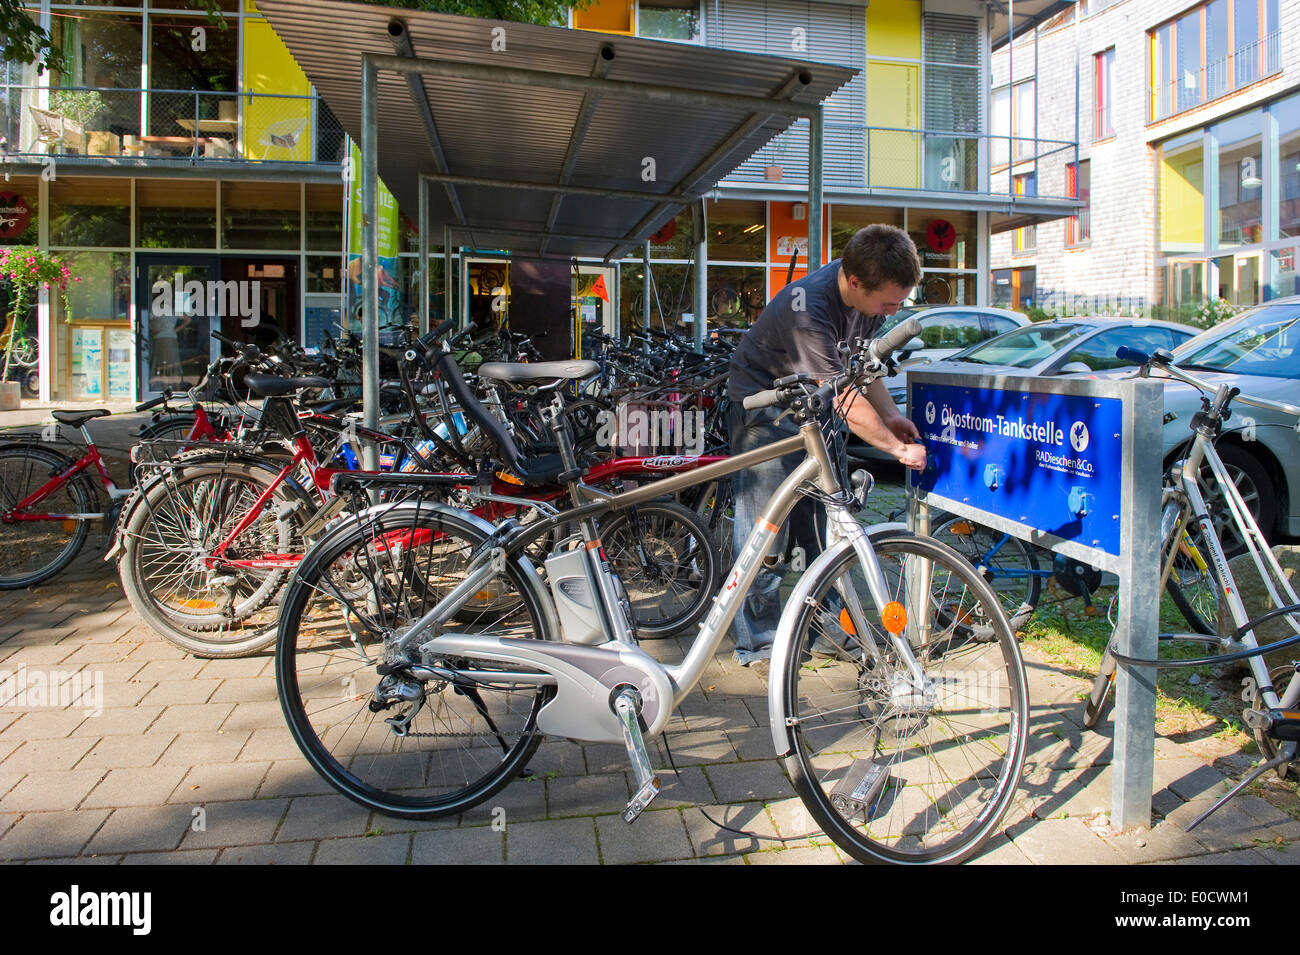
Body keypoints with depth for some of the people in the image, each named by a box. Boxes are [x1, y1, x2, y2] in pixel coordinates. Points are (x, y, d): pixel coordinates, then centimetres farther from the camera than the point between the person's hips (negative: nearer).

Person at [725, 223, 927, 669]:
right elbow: (844, 398, -29)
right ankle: (757, 645, 6)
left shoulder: (868, 291, -8)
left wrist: (890, 415, -1)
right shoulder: (808, 307, -33)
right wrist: (899, 448, -22)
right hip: (763, 406, -7)